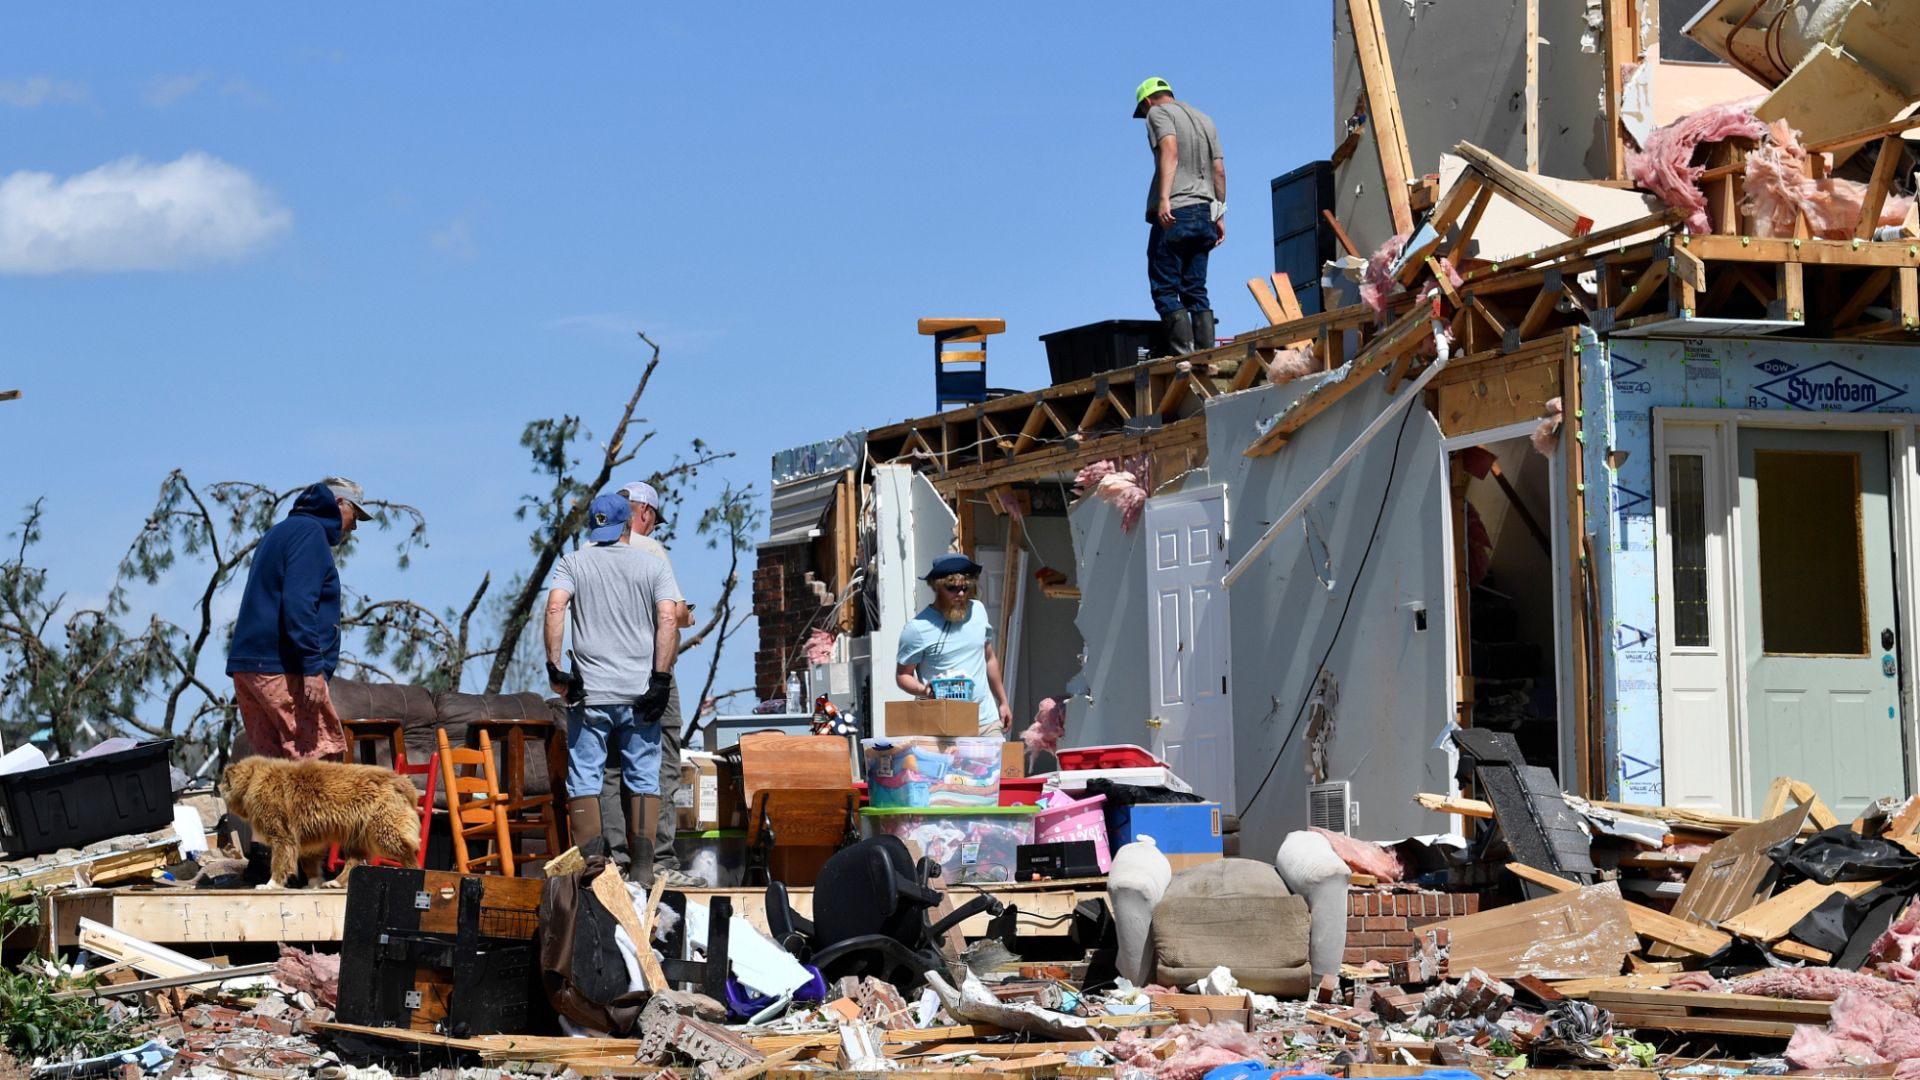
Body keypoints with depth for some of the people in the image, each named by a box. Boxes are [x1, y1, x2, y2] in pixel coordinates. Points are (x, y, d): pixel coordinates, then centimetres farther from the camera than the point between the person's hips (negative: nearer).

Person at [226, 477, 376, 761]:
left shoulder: (280, 532, 26)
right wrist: (312, 666, -22)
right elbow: (298, 602, -18)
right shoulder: (310, 532, -5)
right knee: (321, 757, -12)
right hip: (283, 668, -10)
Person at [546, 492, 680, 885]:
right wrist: (660, 678, -5)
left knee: (585, 780, 4)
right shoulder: (654, 565, 7)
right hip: (641, 692, 0)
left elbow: (555, 608, -10)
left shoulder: (572, 563, 6)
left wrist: (554, 666, -10)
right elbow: (669, 620, -4)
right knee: (643, 779, 5)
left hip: (589, 691, 0)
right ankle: (642, 865, 1)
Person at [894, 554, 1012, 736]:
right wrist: (925, 691, -23)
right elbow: (902, 675, -3)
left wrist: (1003, 702, 22)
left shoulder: (978, 610, 9)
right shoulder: (918, 628, -8)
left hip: (987, 720, 5)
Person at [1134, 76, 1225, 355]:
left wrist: (1164, 199, -25)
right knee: (1196, 291, 8)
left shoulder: (1159, 113, 2)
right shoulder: (1204, 119, 22)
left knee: (1165, 289, -6)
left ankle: (1183, 351, -18)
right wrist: (1220, 215, 22)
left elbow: (1170, 152, -16)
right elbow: (1219, 170, 19)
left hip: (1173, 214, -7)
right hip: (1204, 213, 7)